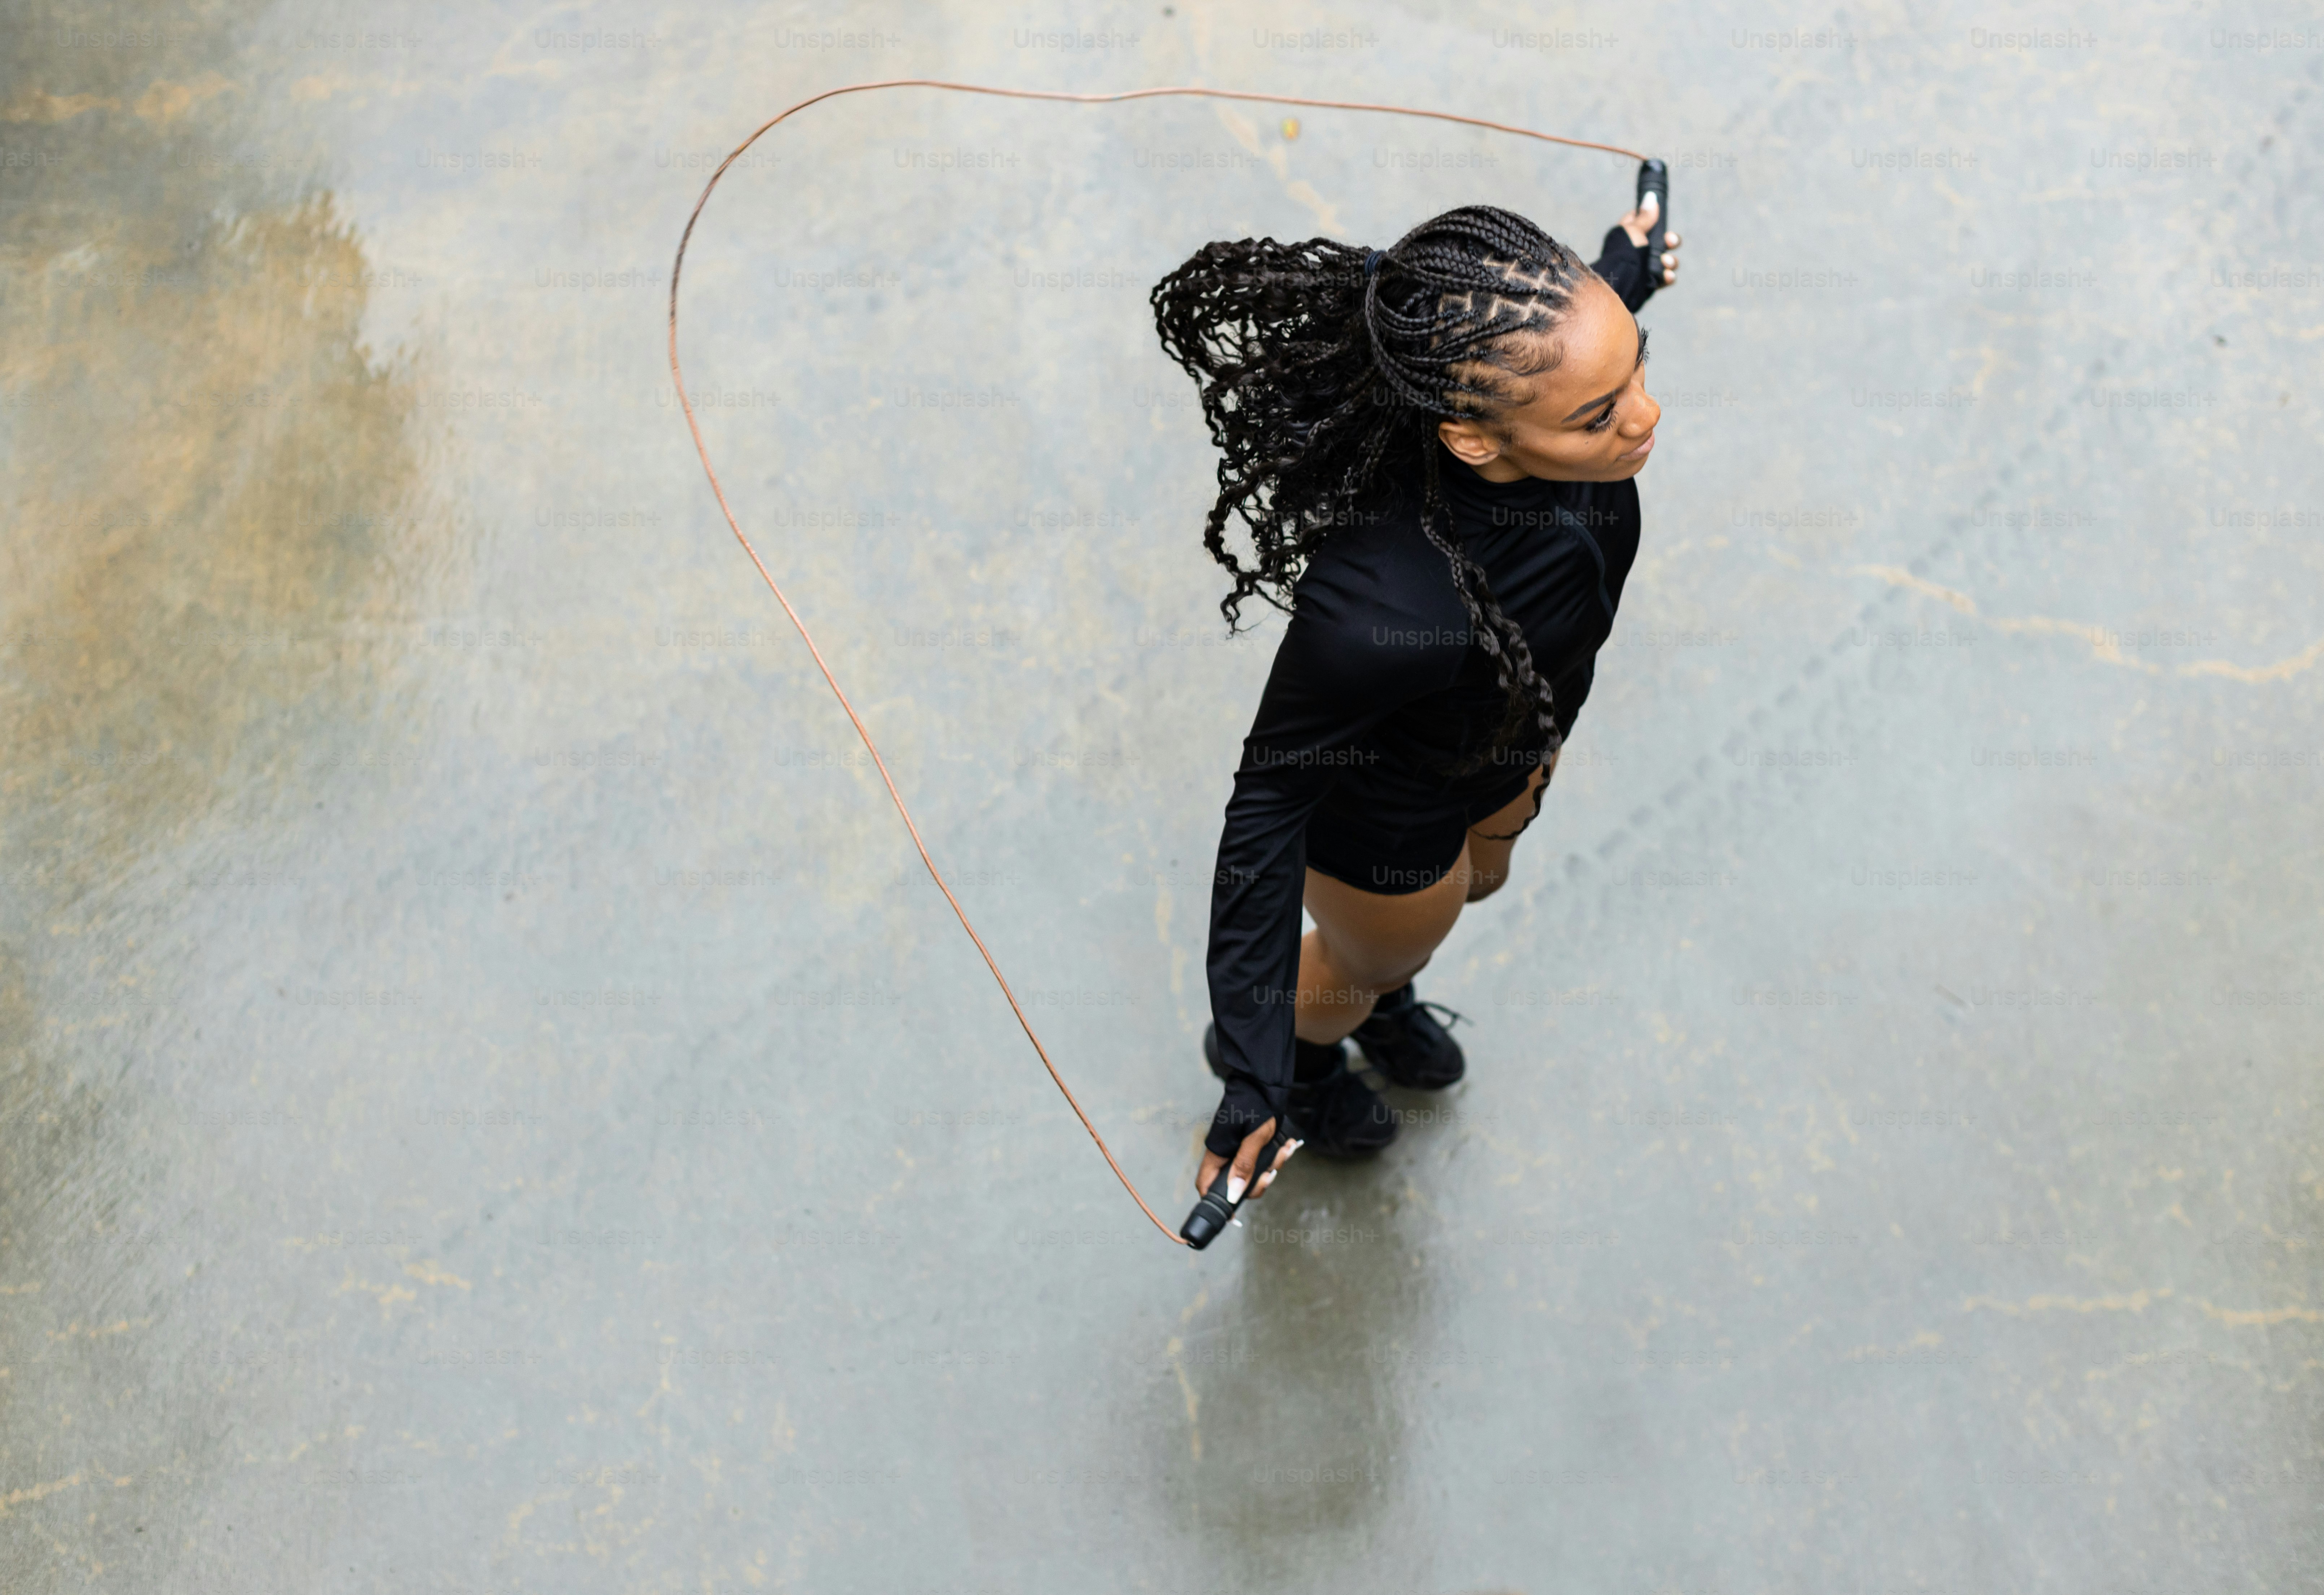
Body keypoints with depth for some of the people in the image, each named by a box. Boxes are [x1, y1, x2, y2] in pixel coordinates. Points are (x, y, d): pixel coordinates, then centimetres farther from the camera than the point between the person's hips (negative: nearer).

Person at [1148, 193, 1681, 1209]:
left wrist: (1626, 274, 18)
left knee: (1478, 881, 38)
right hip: (1387, 825, -6)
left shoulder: (1527, 360, -34)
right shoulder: (1386, 609, -50)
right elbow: (1270, 801, -32)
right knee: (1373, 965, 29)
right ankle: (1298, 1044, 67)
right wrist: (1255, 1078, -28)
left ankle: (1376, 998, 73)